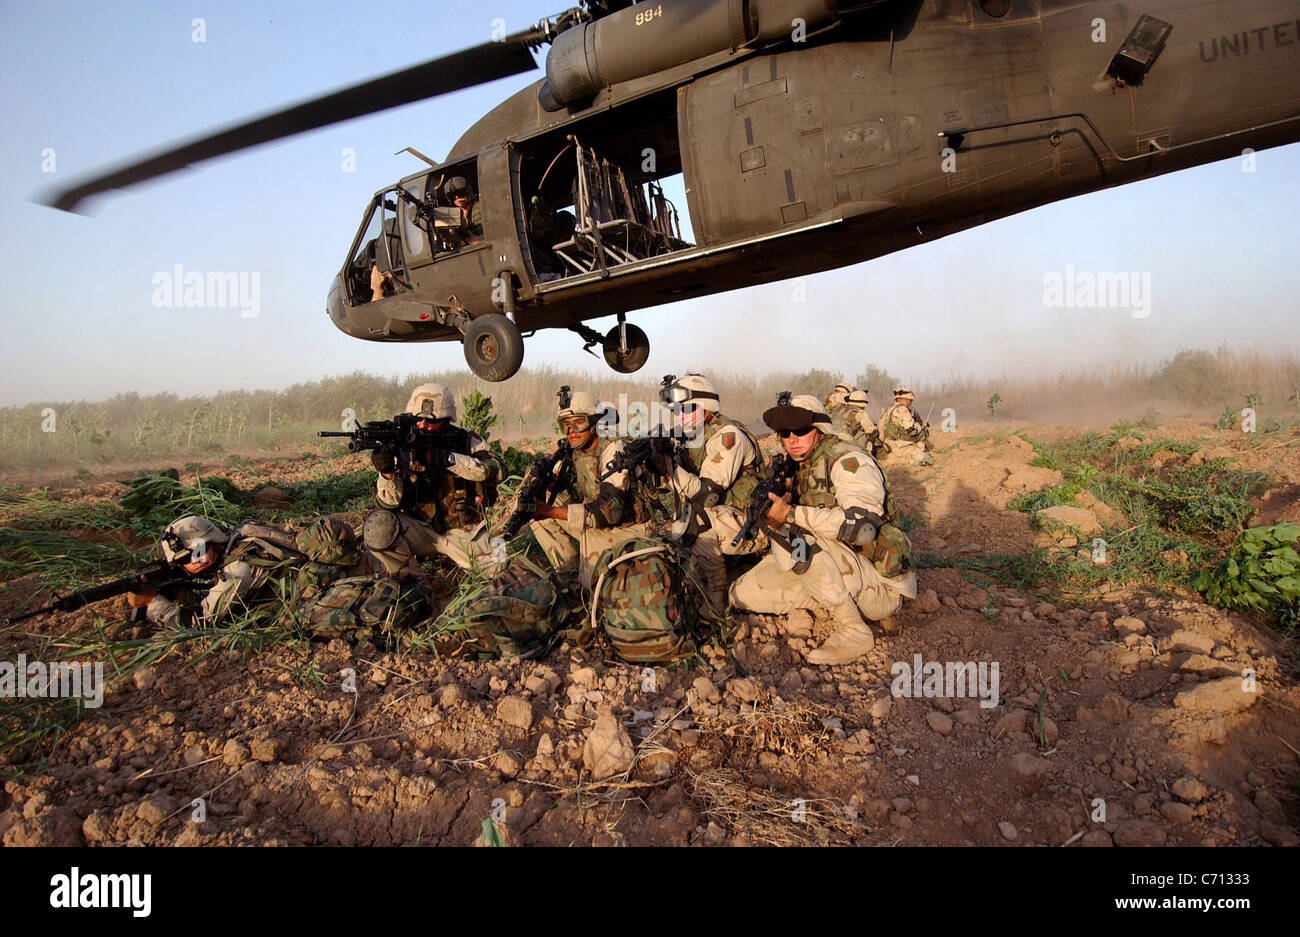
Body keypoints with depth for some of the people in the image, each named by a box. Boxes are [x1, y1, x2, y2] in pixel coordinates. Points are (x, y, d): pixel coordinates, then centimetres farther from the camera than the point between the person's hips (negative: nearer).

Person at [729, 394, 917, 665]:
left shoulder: (849, 462, -14)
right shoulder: (800, 470, 11)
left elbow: (861, 526, -31)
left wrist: (792, 514, -28)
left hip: (880, 584, -8)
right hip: (838, 571, 8)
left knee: (793, 537, -29)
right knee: (743, 594, -3)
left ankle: (854, 630, -18)